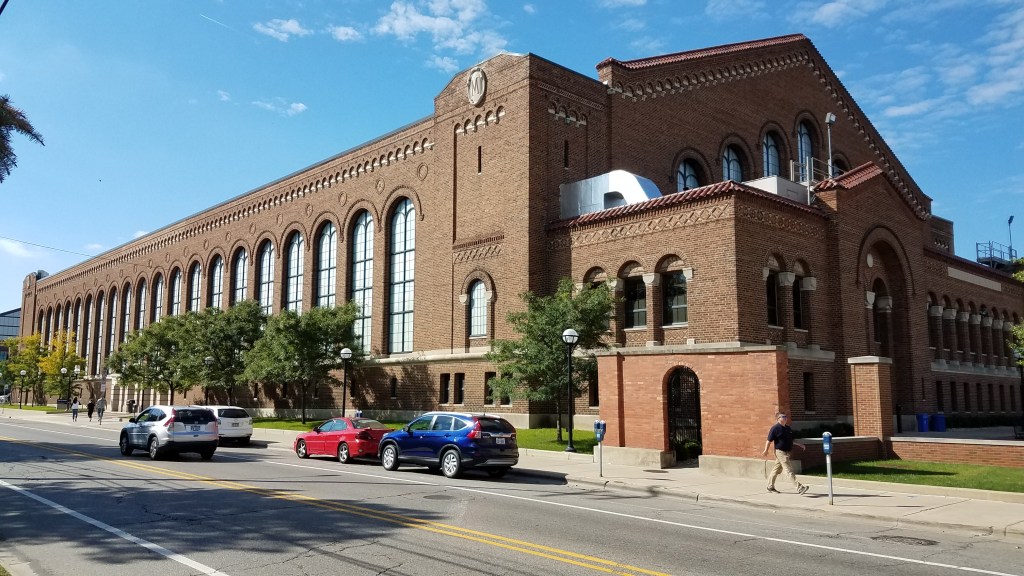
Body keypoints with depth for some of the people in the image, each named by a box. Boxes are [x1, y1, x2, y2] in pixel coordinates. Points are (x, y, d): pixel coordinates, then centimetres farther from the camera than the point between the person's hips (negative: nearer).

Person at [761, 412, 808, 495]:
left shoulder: (788, 428, 13)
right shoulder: (775, 428, -11)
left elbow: (792, 439, 25)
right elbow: (769, 440, -11)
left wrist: (799, 445, 17)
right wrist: (766, 450, -12)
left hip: (787, 452, 9)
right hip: (780, 452, -9)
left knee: (777, 469, 15)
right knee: (788, 470, -10)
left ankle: (770, 487, 23)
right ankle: (799, 488, -13)